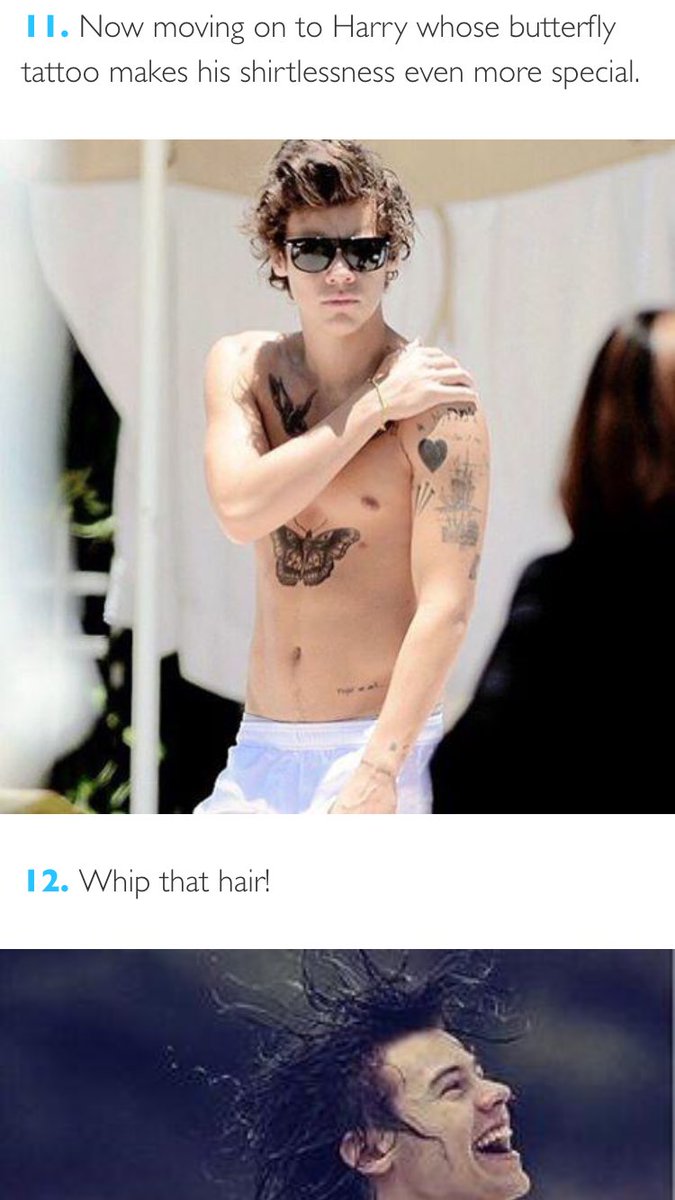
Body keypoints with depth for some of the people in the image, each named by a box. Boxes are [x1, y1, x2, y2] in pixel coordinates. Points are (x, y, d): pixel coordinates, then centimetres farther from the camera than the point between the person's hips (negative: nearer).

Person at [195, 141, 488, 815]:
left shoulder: (435, 398, -9)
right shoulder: (240, 366, 7)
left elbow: (445, 606, -15)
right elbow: (240, 508, -12)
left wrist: (378, 772, -23)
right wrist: (376, 406, -13)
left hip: (379, 744, -5)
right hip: (258, 752, 5)